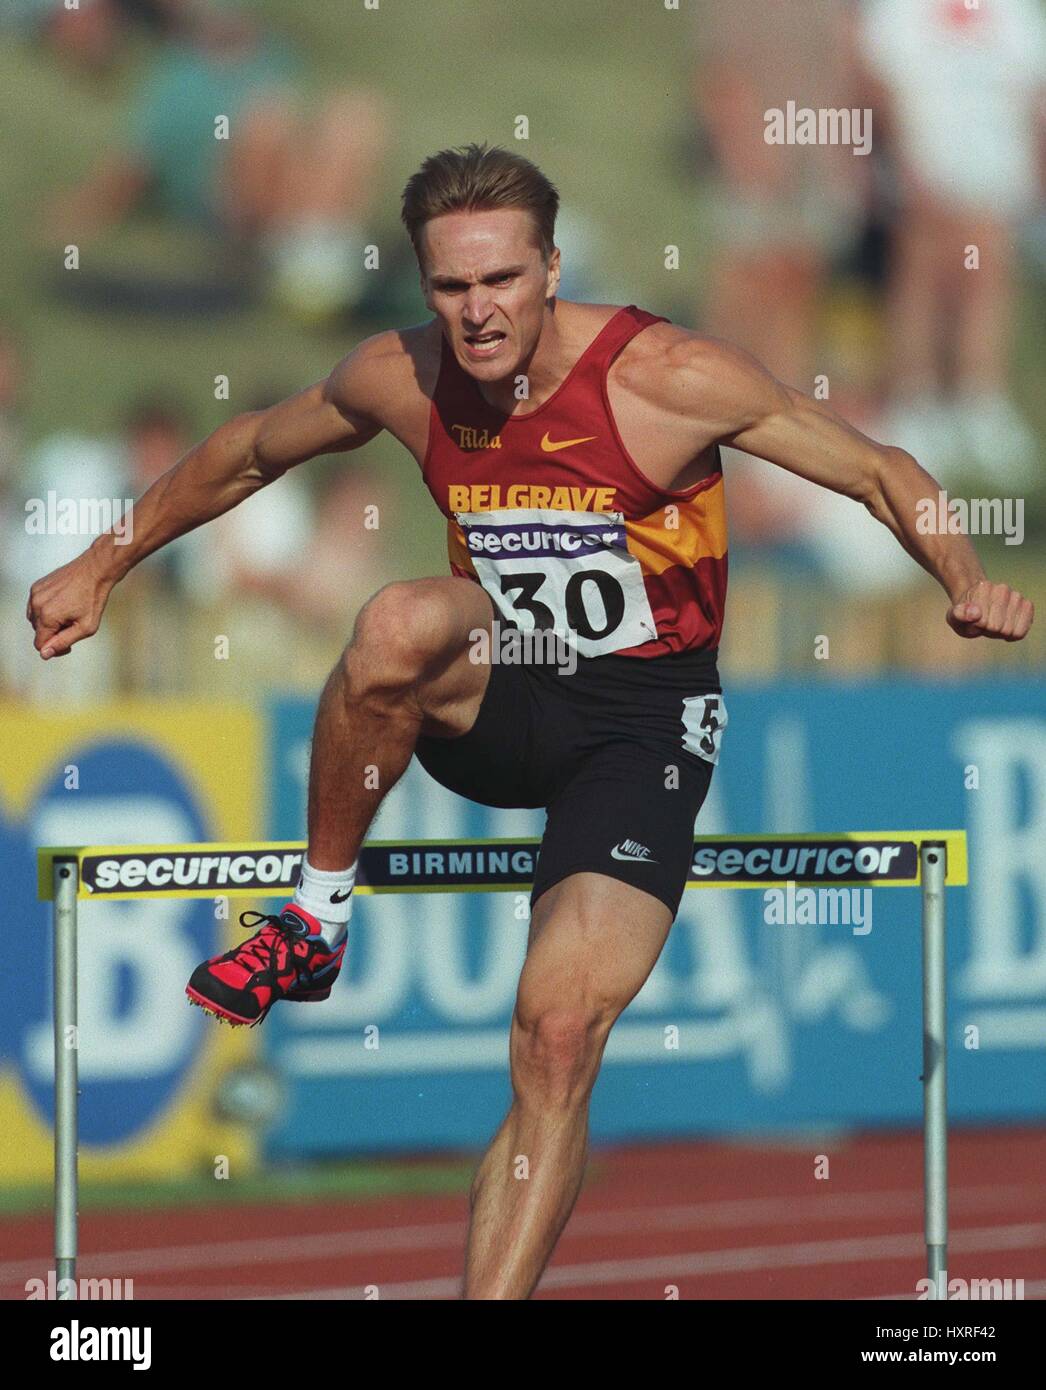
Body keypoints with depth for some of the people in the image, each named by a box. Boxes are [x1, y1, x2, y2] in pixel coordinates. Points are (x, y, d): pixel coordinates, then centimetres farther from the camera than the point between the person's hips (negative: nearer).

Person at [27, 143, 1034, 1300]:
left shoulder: (667, 378, -18)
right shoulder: (398, 379, -7)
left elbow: (880, 473, -10)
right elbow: (244, 457, 13)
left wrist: (966, 580, -28)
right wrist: (99, 569, 19)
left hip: (645, 722, -3)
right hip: (499, 706, 3)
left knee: (559, 1040, -19)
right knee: (403, 622, -34)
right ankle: (317, 921, -14)